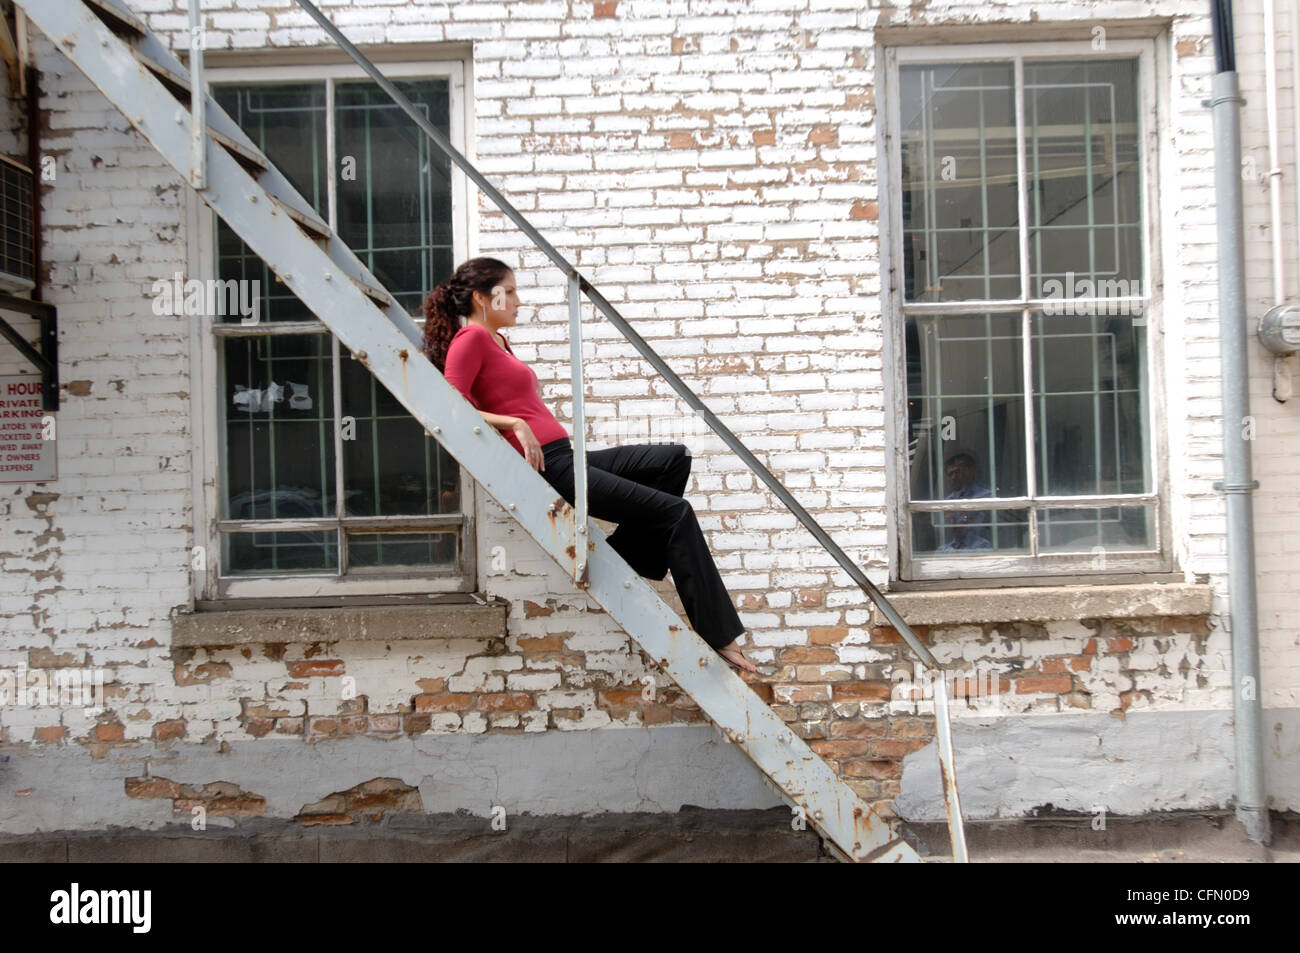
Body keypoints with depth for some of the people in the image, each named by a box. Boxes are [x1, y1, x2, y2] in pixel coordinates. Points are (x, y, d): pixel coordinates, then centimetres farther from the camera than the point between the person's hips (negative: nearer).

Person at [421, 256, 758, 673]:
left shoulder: (496, 341, 23)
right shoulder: (471, 338, -5)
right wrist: (514, 424, -22)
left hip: (564, 458, 10)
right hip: (547, 467, -10)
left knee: (675, 458, 9)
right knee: (676, 512, -12)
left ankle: (621, 557, 0)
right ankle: (719, 636, -8)